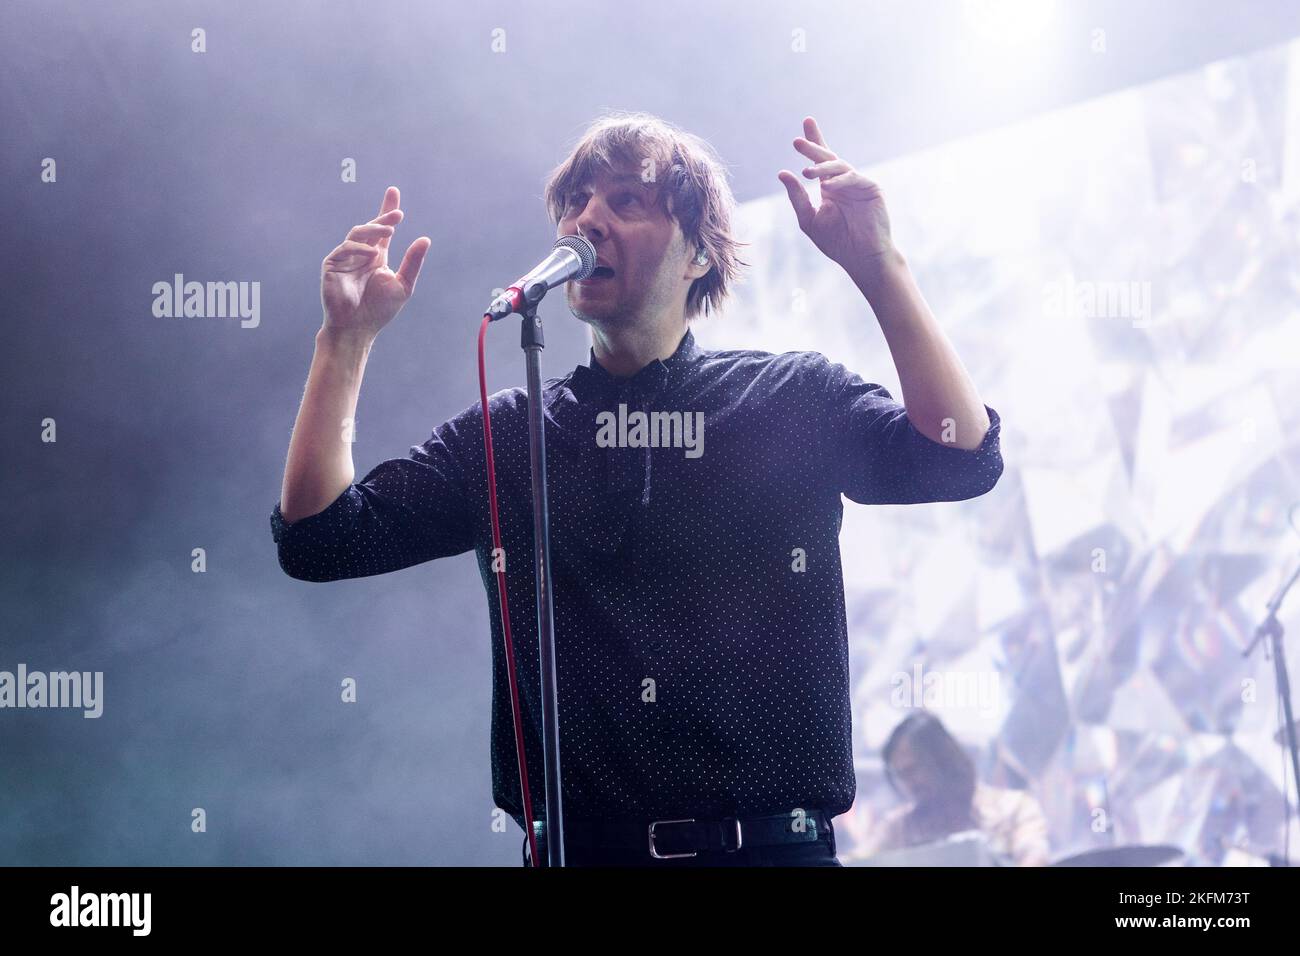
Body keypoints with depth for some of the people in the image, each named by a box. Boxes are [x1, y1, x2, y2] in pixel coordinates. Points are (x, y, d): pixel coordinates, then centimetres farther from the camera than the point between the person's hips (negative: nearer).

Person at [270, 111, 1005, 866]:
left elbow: (963, 457, -9)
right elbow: (319, 537, 4)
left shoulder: (796, 401, 6)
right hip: (578, 847, 2)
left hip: (773, 843, -1)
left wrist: (881, 266, -15)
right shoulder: (504, 435, 10)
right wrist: (348, 337, -3)